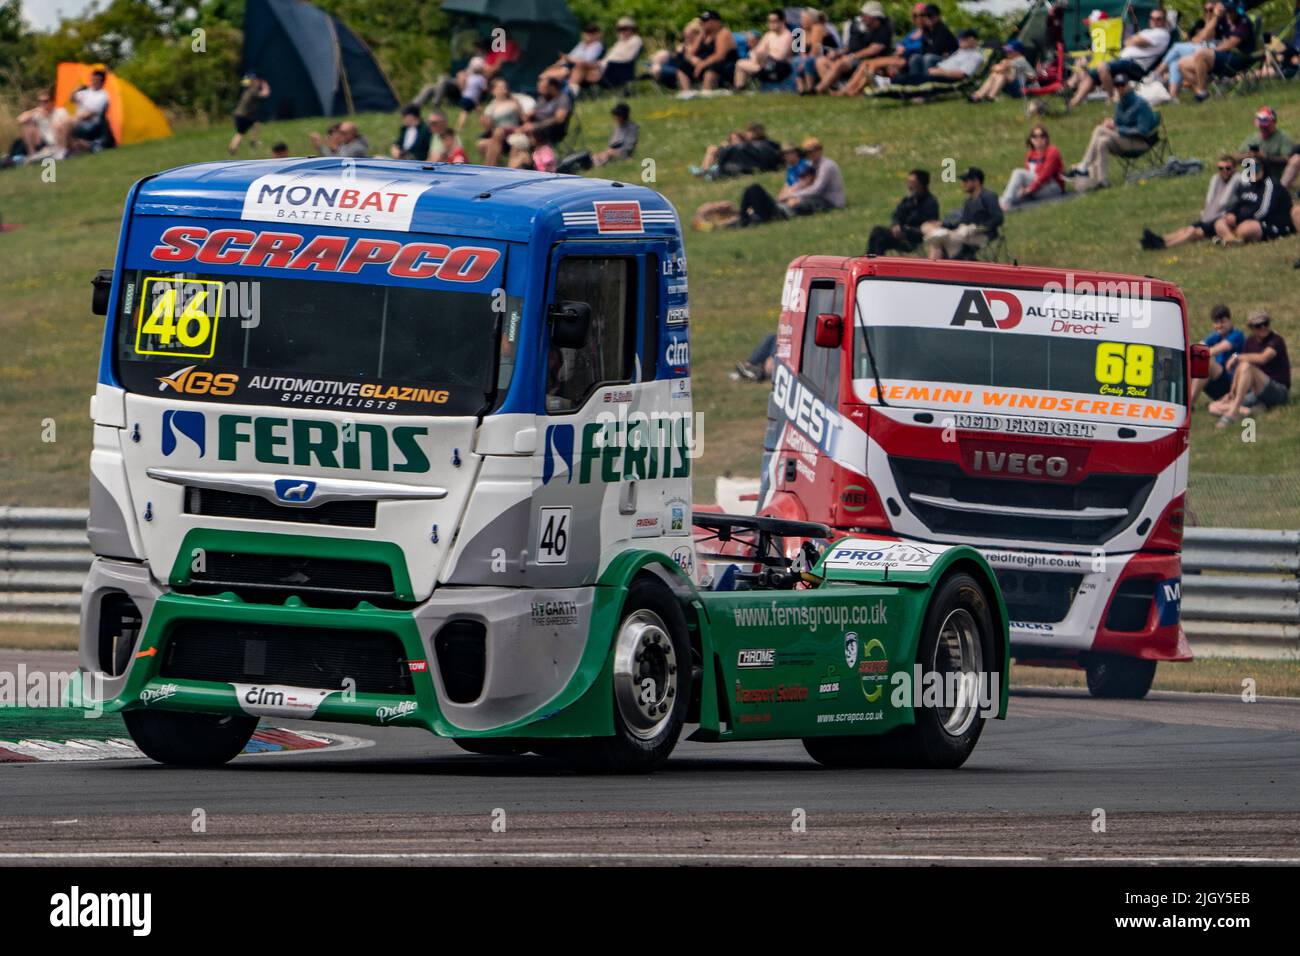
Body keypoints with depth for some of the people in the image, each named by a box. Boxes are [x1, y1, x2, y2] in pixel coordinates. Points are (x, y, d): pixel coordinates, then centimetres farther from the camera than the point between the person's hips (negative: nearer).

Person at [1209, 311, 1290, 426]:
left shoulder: (1276, 341, -10)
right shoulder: (1250, 342, 10)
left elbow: (1262, 358, -29)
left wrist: (1236, 357, -19)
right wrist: (1232, 392, 2)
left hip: (1279, 391, -7)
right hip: (1257, 393, 7)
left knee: (1246, 366, -32)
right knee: (1213, 407, -6)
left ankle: (1233, 412, -40)